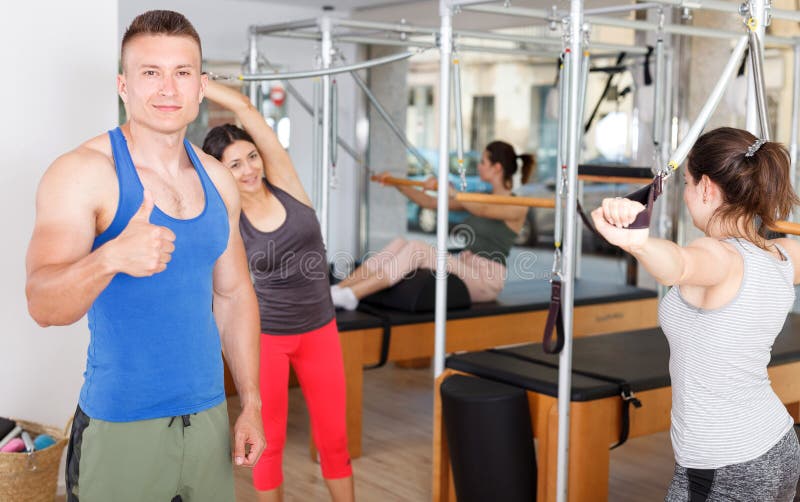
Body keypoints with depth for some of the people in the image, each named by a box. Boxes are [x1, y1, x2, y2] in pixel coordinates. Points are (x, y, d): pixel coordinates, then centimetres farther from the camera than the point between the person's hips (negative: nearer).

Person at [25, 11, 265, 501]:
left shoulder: (218, 180, 6)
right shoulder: (83, 172, -12)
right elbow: (43, 306, -21)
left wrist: (252, 402, 9)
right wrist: (112, 257, -41)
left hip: (209, 416, 5)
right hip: (120, 428, -5)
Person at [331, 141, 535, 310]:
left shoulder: (518, 207, -6)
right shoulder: (480, 198, 18)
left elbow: (482, 210, -28)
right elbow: (430, 203, 17)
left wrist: (446, 188, -38)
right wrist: (397, 184, 9)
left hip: (486, 280, -7)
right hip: (463, 268, 7)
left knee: (417, 248, -29)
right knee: (400, 243, -16)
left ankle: (349, 296, -36)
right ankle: (337, 289, -25)